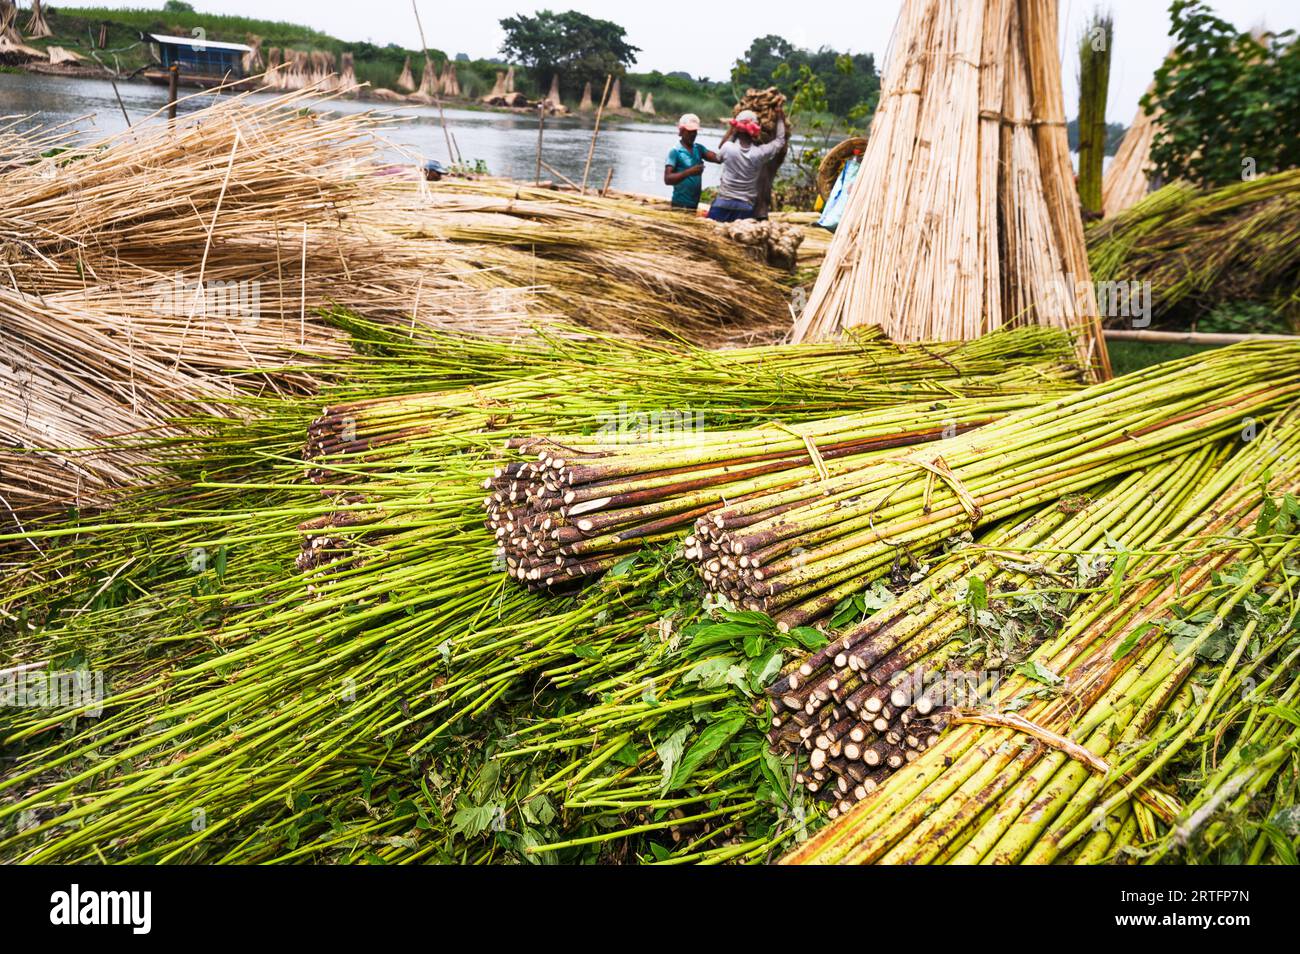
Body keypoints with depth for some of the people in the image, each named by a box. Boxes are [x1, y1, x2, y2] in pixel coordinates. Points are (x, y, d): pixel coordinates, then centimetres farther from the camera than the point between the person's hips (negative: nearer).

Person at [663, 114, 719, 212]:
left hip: (695, 204, 7)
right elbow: (667, 179, -17)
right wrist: (688, 172, -29)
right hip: (680, 205, -7)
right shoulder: (675, 151, -9)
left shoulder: (699, 149, 9)